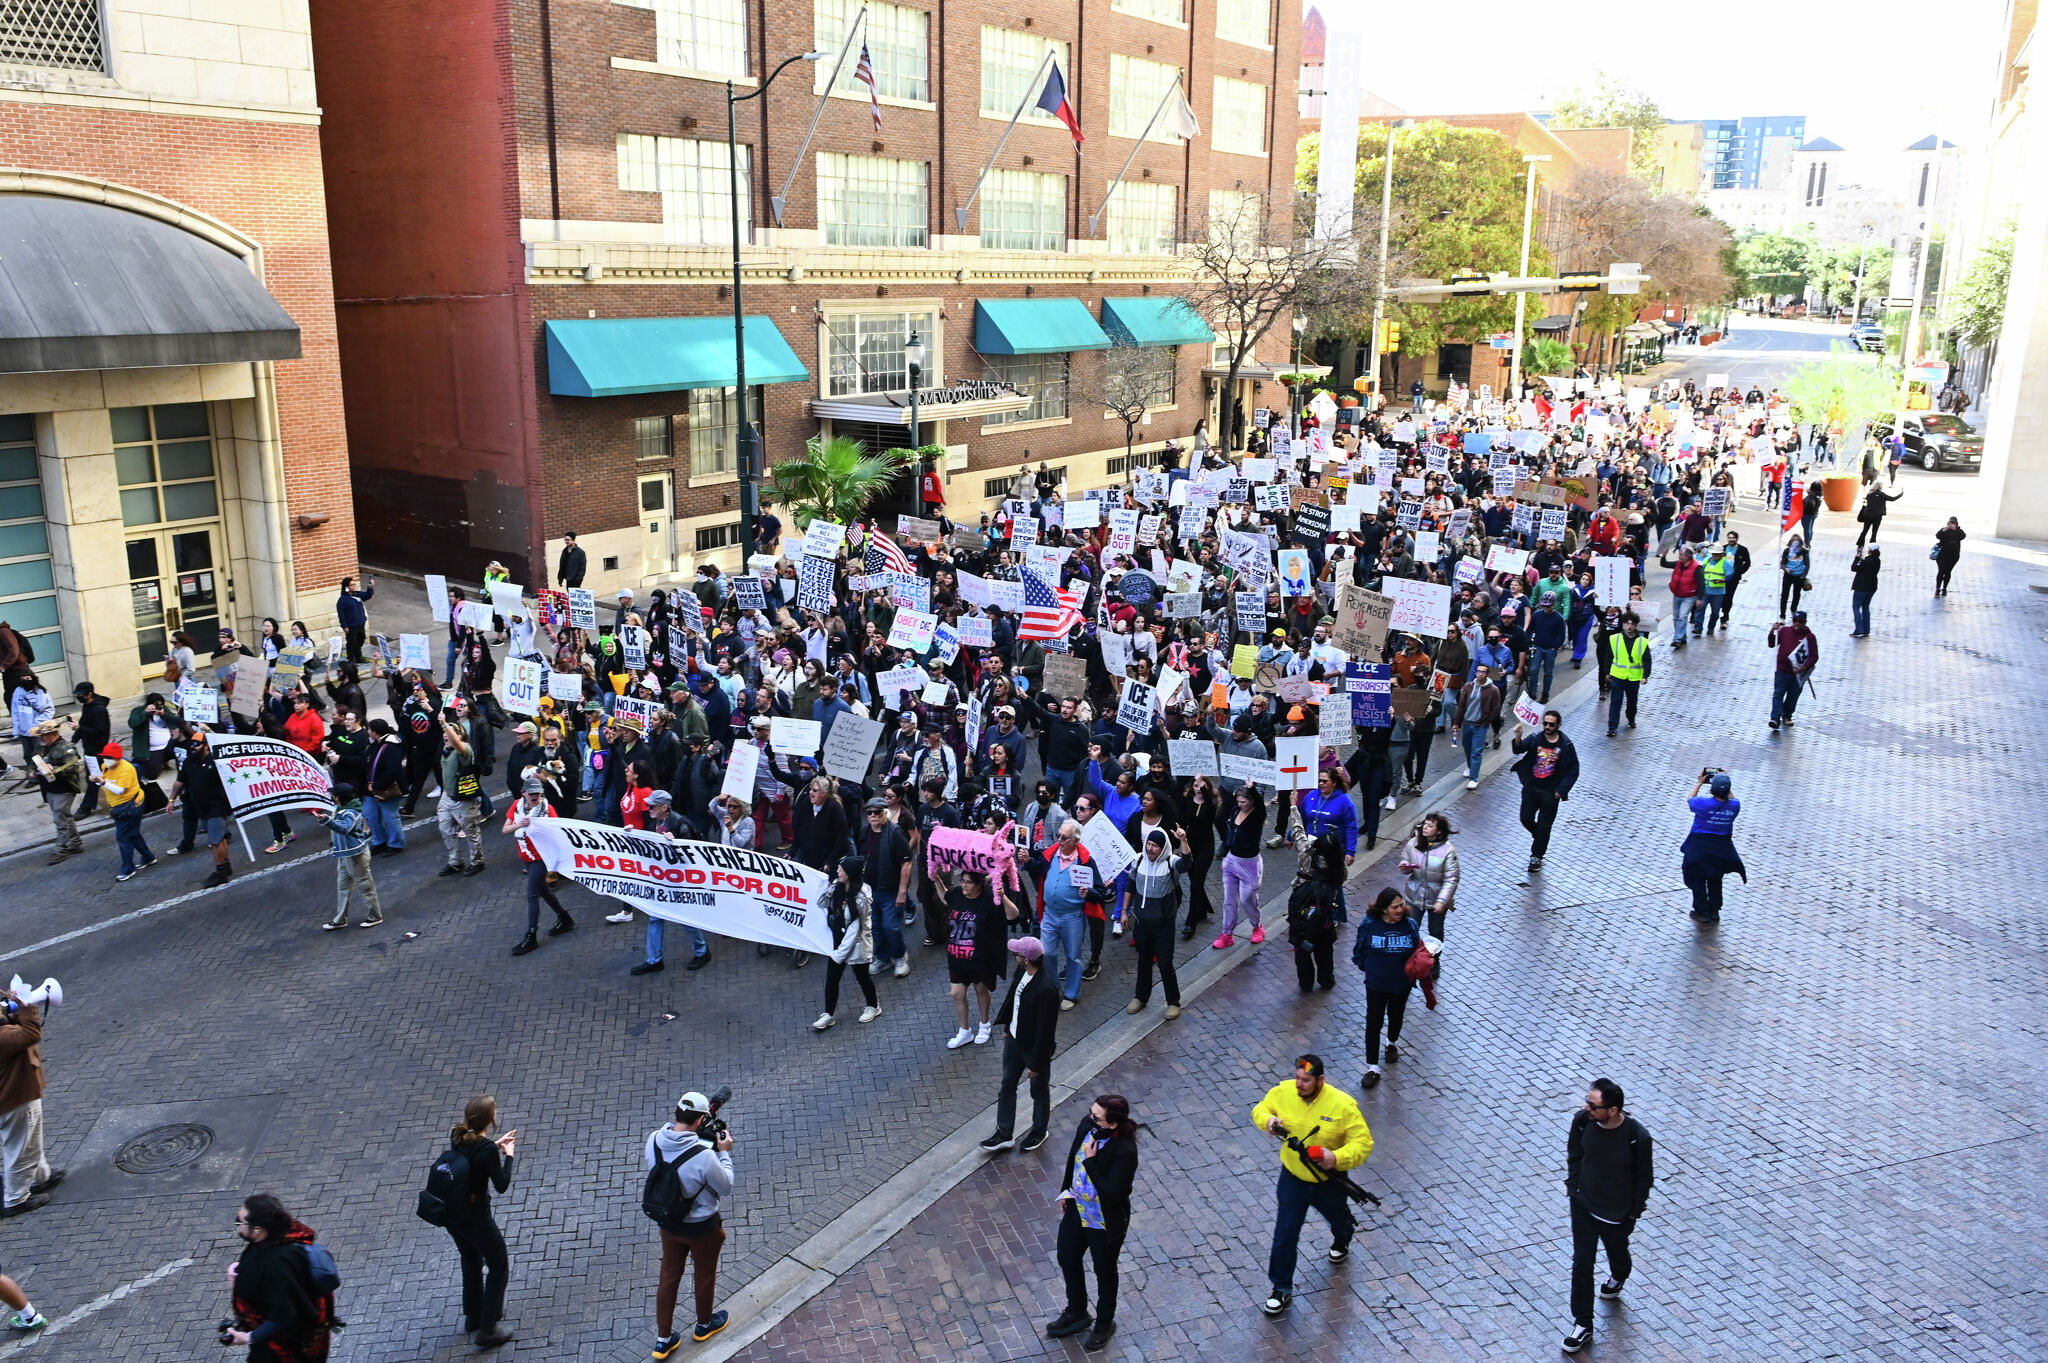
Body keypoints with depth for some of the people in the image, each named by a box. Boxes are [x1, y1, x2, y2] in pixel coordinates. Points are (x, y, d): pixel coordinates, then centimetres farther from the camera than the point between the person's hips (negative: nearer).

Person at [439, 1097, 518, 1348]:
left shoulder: (457, 1136, -7)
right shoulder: (487, 1150, -28)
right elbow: (501, 1185, -17)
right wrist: (508, 1156, -6)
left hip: (451, 1214, 7)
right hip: (476, 1218, -7)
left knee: (471, 1264, 27)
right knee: (498, 1268, 13)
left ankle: (472, 1320, 44)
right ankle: (487, 1330, 17)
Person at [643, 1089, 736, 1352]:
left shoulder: (653, 1141, -19)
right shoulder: (703, 1155, -36)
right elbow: (725, 1188, -19)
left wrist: (705, 1143, -3)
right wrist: (724, 1153, -10)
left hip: (668, 1222, 4)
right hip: (701, 1227, -4)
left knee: (668, 1277, 24)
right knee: (705, 1276, 23)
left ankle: (663, 1340, 37)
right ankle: (704, 1325, 48)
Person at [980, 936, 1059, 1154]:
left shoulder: (1046, 989, -35)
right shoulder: (1022, 972, -10)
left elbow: (1045, 1030, -27)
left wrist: (1035, 1063, -19)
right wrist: (1007, 1028, 19)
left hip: (1035, 1047, -8)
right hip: (1014, 1039, 8)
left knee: (1039, 1092, 18)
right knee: (1007, 1087, 19)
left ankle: (1039, 1131, 42)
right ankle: (1004, 1134, 36)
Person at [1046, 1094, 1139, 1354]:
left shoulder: (1125, 1151, -36)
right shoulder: (1087, 1125, -16)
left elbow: (1112, 1192, -35)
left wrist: (1091, 1161, -34)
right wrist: (1065, 1191, 12)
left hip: (1105, 1224, -7)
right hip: (1076, 1210, 7)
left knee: (1104, 1273, 19)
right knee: (1067, 1259, 25)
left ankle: (1104, 1323, 46)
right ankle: (1076, 1314, 51)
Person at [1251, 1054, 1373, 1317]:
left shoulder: (1342, 1105, -25)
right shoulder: (1283, 1092, -16)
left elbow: (1363, 1142, -20)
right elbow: (1260, 1109, 2)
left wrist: (1337, 1158, -37)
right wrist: (1268, 1120, -23)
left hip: (1328, 1180, -1)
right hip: (1293, 1177, 1)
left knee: (1339, 1219, 28)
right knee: (1285, 1233, 0)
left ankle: (1342, 1241, 66)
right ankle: (1281, 1289, 18)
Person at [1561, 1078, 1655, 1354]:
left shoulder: (1637, 1137, -29)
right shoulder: (1582, 1120, -21)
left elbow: (1644, 1179, -12)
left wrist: (1633, 1213, -3)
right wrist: (1572, 1188, 5)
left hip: (1617, 1214, -2)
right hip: (1583, 1207, 2)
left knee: (1617, 1256, 25)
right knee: (1581, 1265, 5)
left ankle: (1619, 1277, 62)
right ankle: (1583, 1325, 19)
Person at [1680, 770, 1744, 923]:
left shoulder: (1703, 803, -24)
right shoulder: (1734, 806, -16)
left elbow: (1689, 799, -1)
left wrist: (1699, 783, 9)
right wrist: (1726, 785, 14)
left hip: (1700, 847, -4)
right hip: (1722, 848, 4)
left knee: (1697, 880, 13)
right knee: (1715, 879, 23)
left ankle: (1702, 912, 18)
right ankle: (1714, 911, 30)